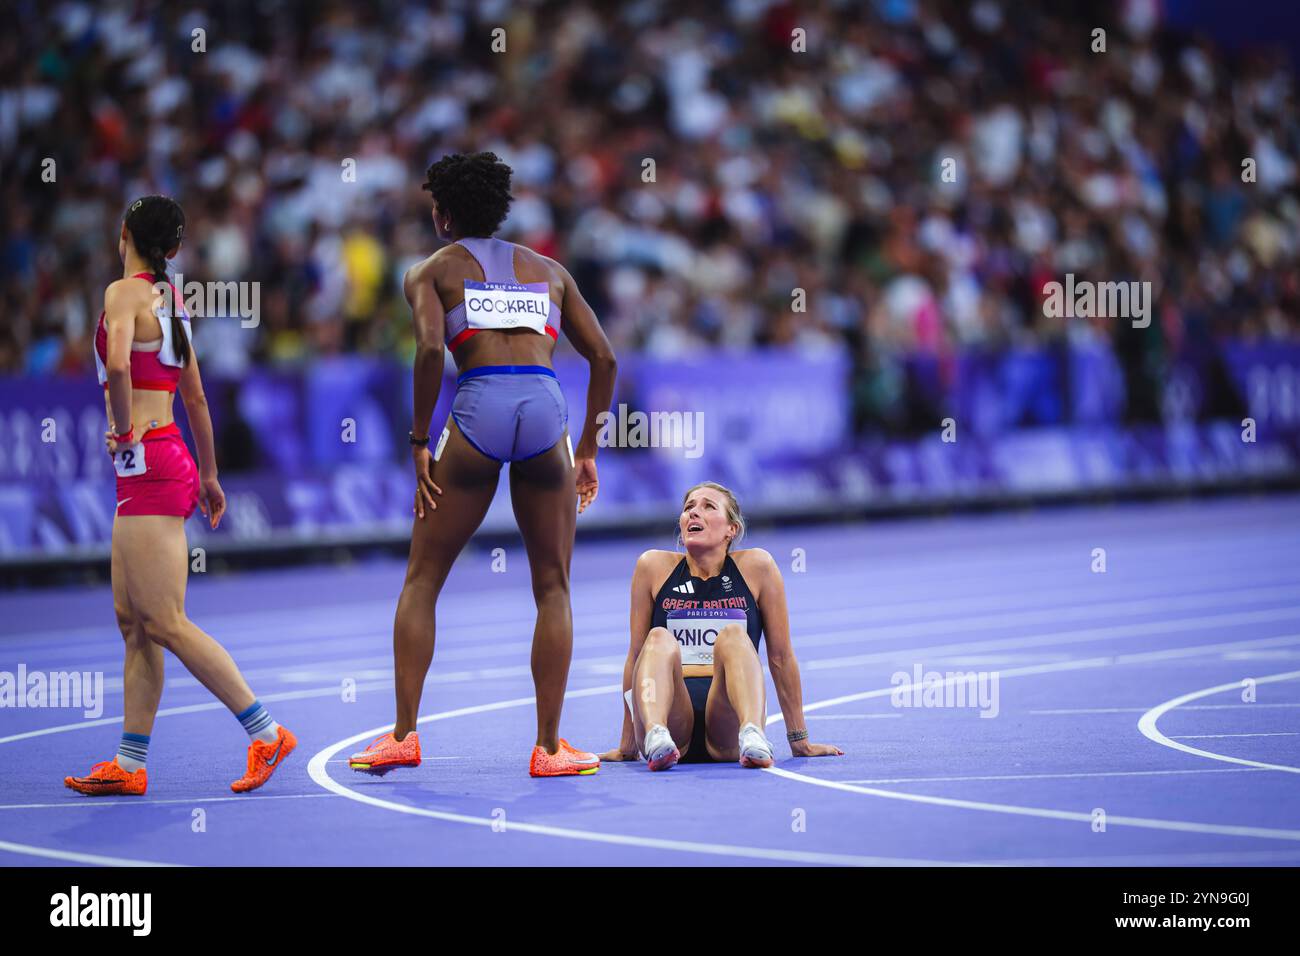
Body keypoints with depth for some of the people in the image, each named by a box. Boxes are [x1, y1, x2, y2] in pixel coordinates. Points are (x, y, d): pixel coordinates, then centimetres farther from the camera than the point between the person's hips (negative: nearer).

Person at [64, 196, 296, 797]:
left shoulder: (125, 292, -10)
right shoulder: (171, 301, 15)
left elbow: (117, 365, -29)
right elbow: (195, 398, 23)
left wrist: (125, 429, -14)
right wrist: (208, 477, 30)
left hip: (149, 463, -9)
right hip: (169, 464, 9)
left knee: (166, 624, -8)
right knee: (133, 623, 9)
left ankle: (267, 735, -8)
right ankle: (130, 765, 10)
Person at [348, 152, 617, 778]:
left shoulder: (431, 271, 15)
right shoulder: (548, 271, 25)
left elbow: (430, 347, -6)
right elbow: (603, 358, 17)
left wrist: (420, 442, -1)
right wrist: (588, 451, 21)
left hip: (479, 409, -2)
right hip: (546, 407, 2)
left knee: (422, 580, 10)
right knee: (553, 588, 10)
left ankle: (403, 734, 5)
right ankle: (549, 746, 5)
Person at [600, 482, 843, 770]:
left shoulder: (756, 566, 7)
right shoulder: (655, 567, 9)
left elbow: (780, 656, 10)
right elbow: (636, 654, 12)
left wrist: (800, 742, 12)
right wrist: (626, 746, 13)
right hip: (673, 712, 0)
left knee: (733, 635, -26)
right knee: (659, 640, -26)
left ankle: (753, 735, -54)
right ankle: (656, 737, -56)